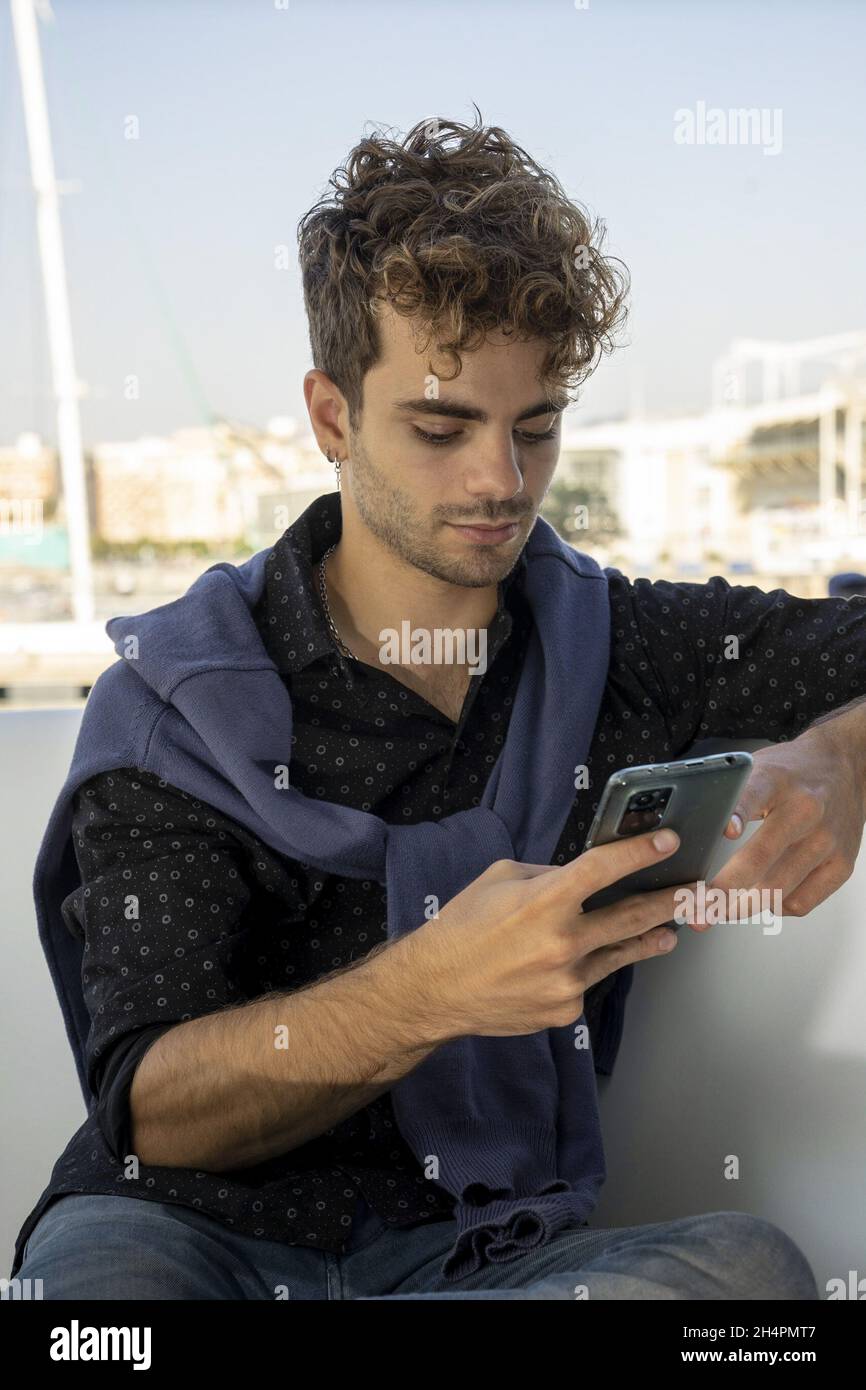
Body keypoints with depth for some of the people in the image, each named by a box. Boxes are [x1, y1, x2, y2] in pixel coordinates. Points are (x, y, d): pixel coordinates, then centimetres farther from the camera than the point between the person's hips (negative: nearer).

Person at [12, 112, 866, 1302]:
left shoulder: (611, 641, 3)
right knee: (103, 1258, -39)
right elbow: (150, 1113, -12)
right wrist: (430, 989, -31)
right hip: (197, 1230, -4)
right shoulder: (178, 699, -5)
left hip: (487, 1240, 5)